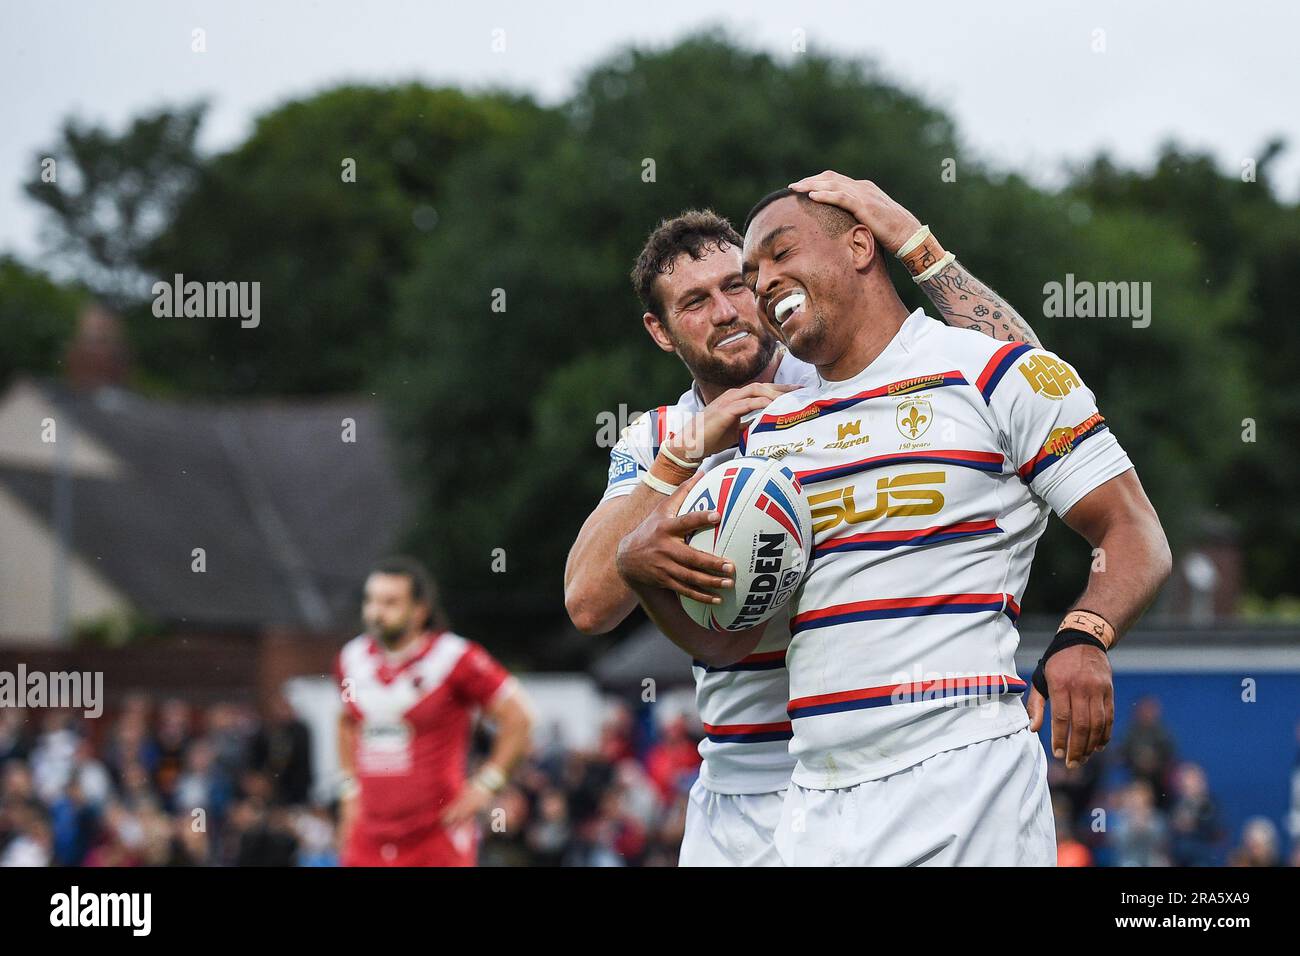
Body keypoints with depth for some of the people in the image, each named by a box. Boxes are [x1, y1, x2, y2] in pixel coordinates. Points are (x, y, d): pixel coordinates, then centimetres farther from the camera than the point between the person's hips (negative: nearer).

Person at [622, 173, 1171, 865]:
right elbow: (728, 638, 17)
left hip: (963, 778, -5)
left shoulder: (996, 373, 3)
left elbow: (1135, 534, -1)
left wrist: (1081, 639, -21)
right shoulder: (770, 432, 20)